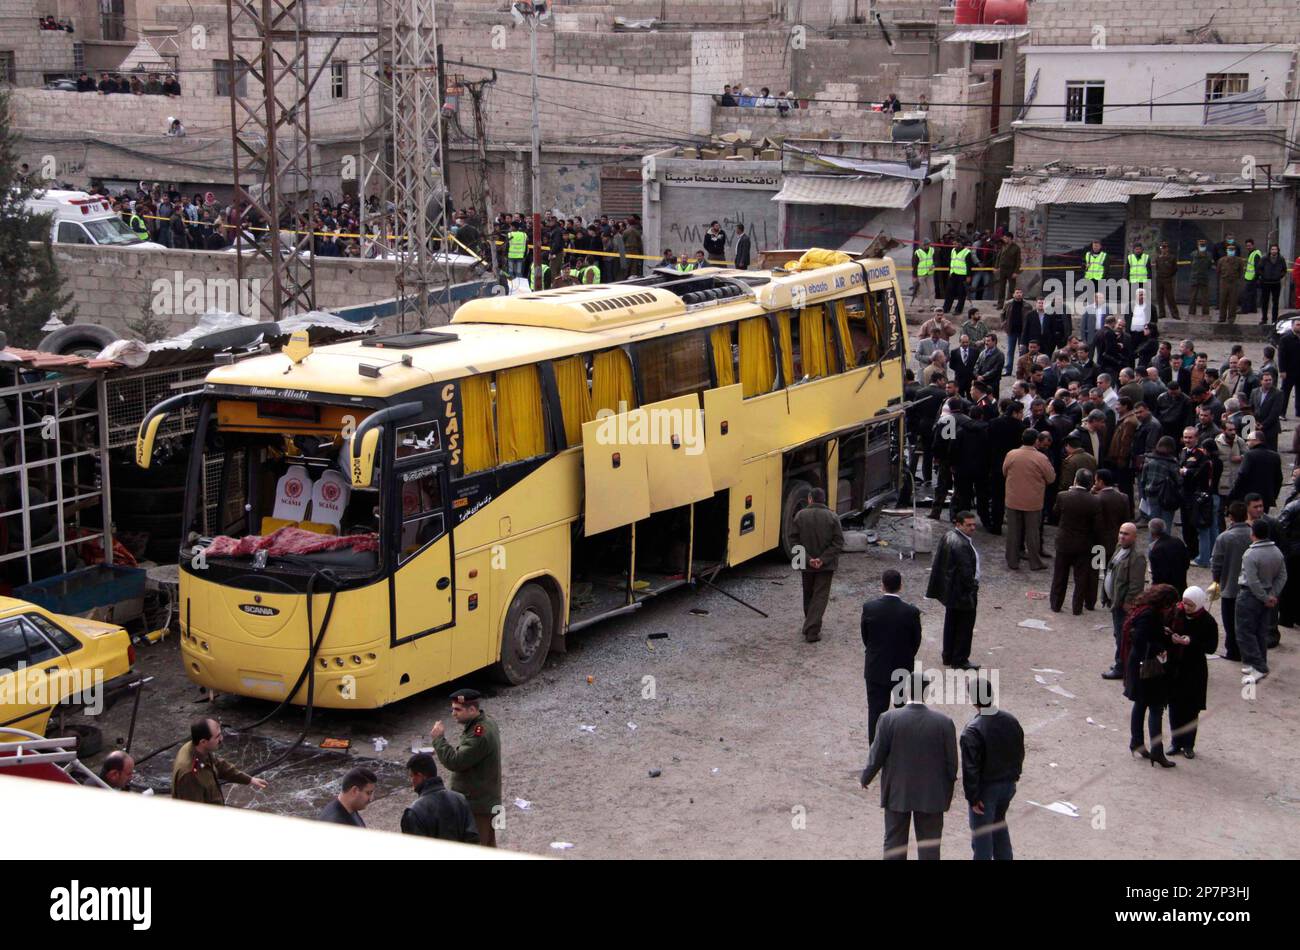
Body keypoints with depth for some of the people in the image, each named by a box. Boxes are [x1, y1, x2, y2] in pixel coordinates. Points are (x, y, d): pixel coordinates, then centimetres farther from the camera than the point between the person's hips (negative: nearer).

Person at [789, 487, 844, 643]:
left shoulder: (800, 516, -6)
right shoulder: (832, 517, -8)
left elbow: (794, 540, -9)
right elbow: (838, 542, -12)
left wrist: (808, 559, -9)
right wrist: (823, 559, -13)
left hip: (806, 564, 1)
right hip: (826, 565, -1)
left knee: (808, 595, 20)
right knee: (820, 597, 3)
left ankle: (810, 625, 33)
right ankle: (812, 632, -6)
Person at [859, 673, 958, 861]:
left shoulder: (889, 719, -15)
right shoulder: (944, 722, -11)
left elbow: (876, 755, -7)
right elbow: (951, 761, -4)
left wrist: (866, 778, 12)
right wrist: (948, 793, 11)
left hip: (897, 794, 0)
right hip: (932, 796, 0)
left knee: (894, 844, 13)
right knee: (929, 846, 11)